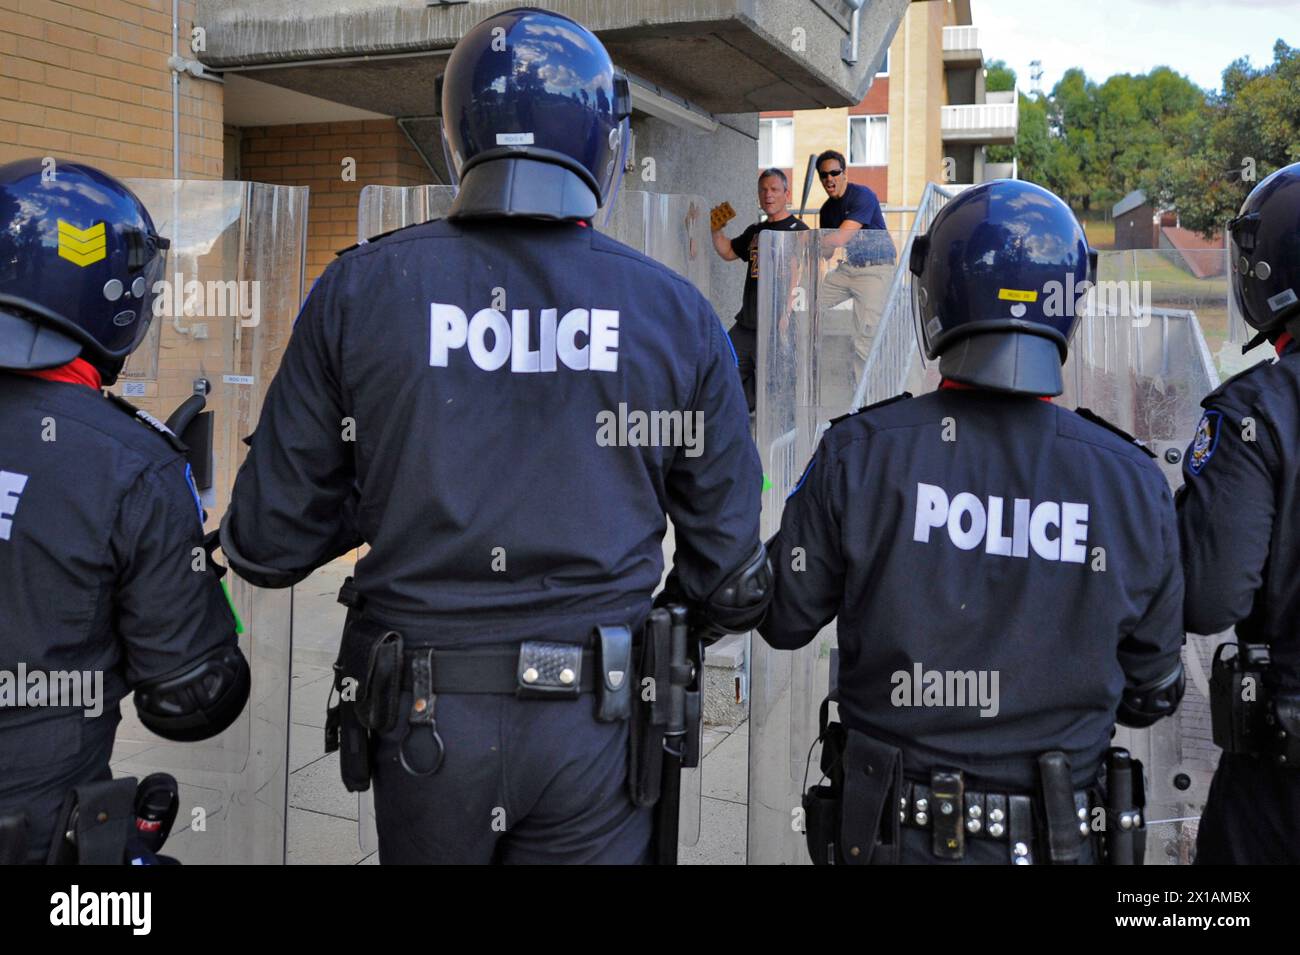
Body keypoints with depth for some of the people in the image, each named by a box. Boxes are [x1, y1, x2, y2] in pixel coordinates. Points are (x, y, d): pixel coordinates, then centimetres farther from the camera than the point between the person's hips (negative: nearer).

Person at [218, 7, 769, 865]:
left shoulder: (361, 289, -7)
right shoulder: (676, 313, -6)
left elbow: (265, 545, -2)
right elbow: (732, 584, -2)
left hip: (424, 725, 1)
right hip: (597, 729, 0)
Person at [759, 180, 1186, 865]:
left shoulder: (859, 453, -18)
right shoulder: (1133, 480, -12)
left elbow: (783, 621, -5)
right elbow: (1152, 694, 0)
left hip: (894, 834, -1)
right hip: (1057, 835, 1)